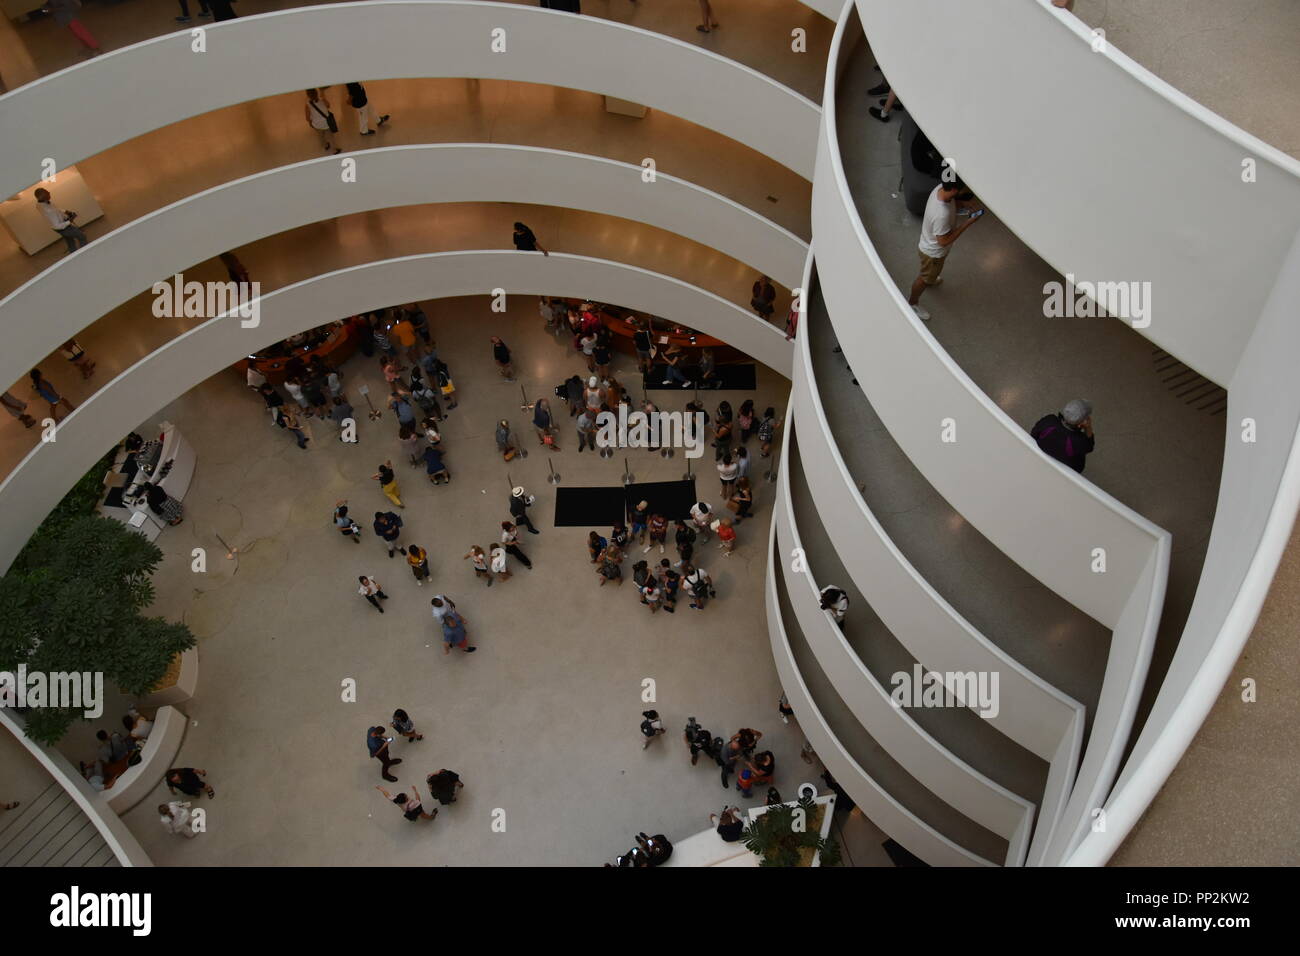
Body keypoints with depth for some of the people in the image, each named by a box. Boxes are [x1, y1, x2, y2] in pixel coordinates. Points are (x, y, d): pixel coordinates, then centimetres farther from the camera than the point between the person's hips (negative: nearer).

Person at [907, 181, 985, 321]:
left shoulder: (941, 188, -23)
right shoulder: (942, 215, -47)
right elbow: (944, 241, -32)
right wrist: (968, 223, -32)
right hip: (933, 252, -7)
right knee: (925, 278, 20)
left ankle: (929, 279, 70)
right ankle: (912, 303, 46)